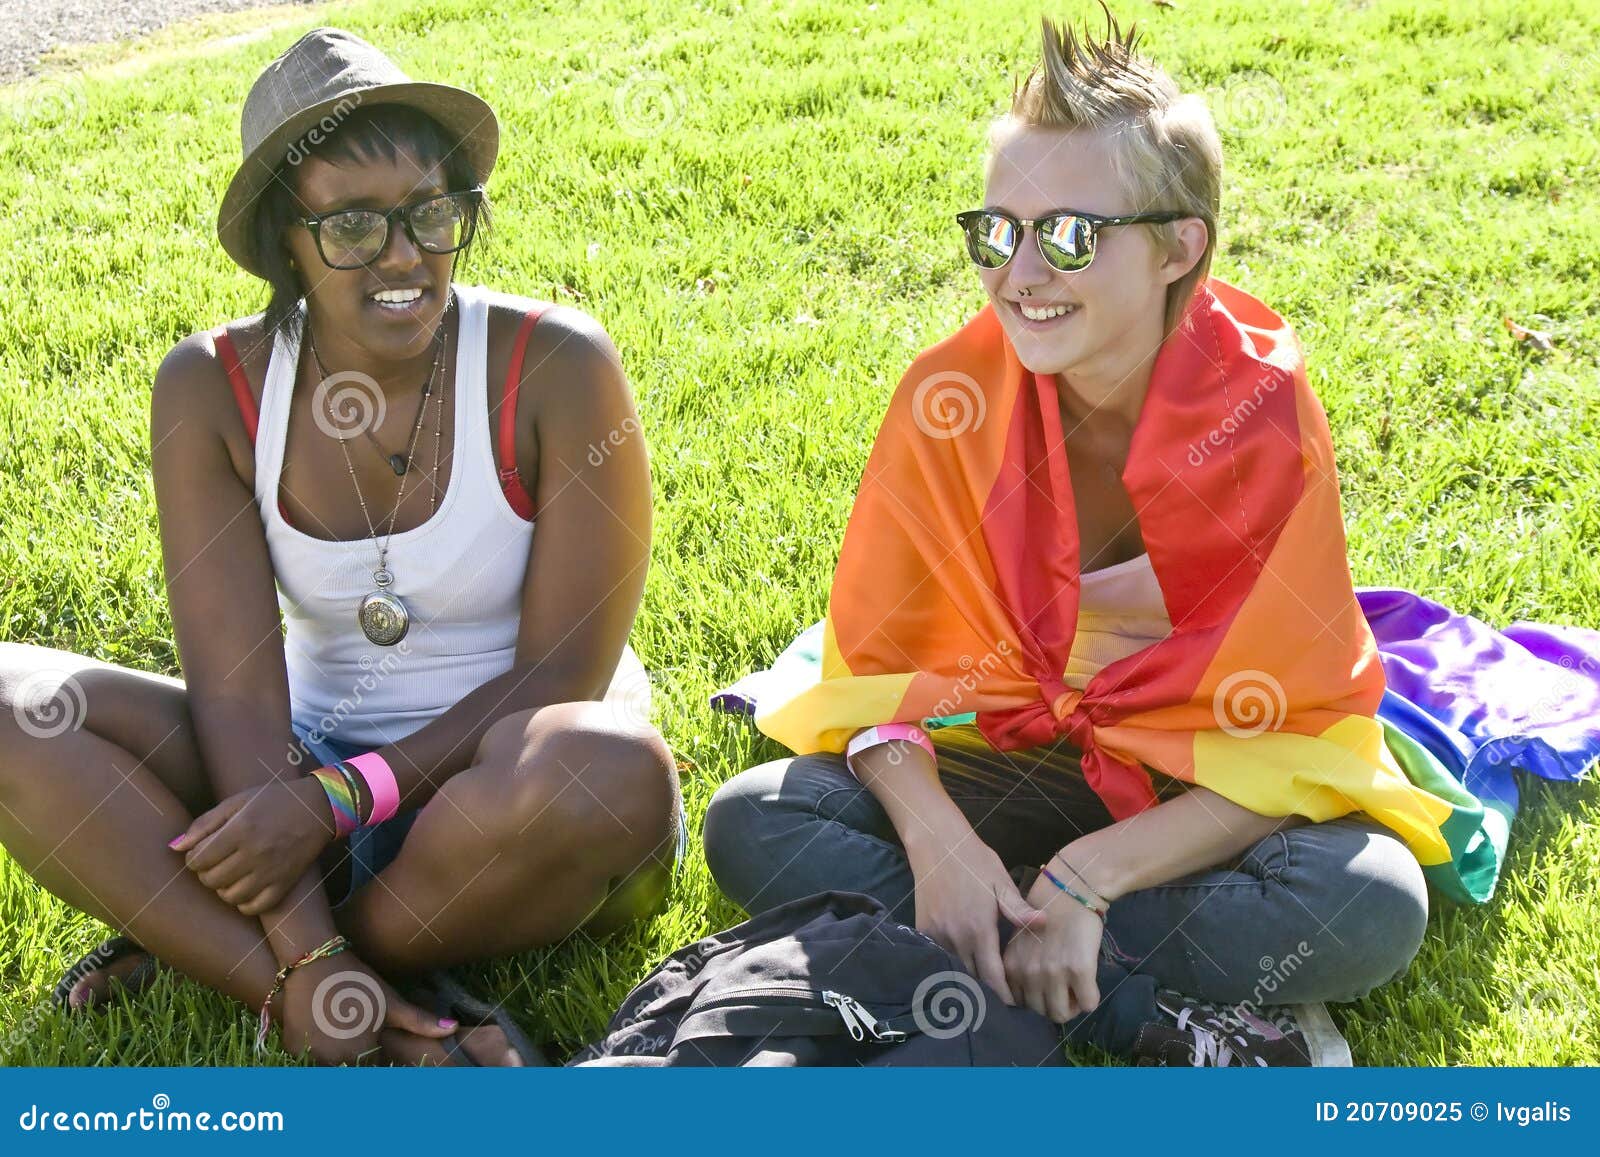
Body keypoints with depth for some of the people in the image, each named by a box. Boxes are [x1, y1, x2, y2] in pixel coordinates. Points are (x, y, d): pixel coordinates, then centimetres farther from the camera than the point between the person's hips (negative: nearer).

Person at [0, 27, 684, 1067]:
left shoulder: (558, 367, -14)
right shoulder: (212, 389, -7)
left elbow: (564, 677, -15)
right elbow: (234, 682, -15)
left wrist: (340, 798, -25)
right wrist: (304, 953, -26)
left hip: (501, 784, -2)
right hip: (311, 767, 3)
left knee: (610, 768, -38)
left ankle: (199, 947, -15)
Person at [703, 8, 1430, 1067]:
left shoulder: (1264, 415, -20)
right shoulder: (953, 395, -14)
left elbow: (1292, 740, -19)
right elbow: (878, 661, -9)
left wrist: (1086, 875, -29)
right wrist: (935, 836, -30)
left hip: (1204, 784, -3)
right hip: (1010, 756, 3)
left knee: (1372, 905, -33)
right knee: (752, 824, -23)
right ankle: (1181, 1030, -27)